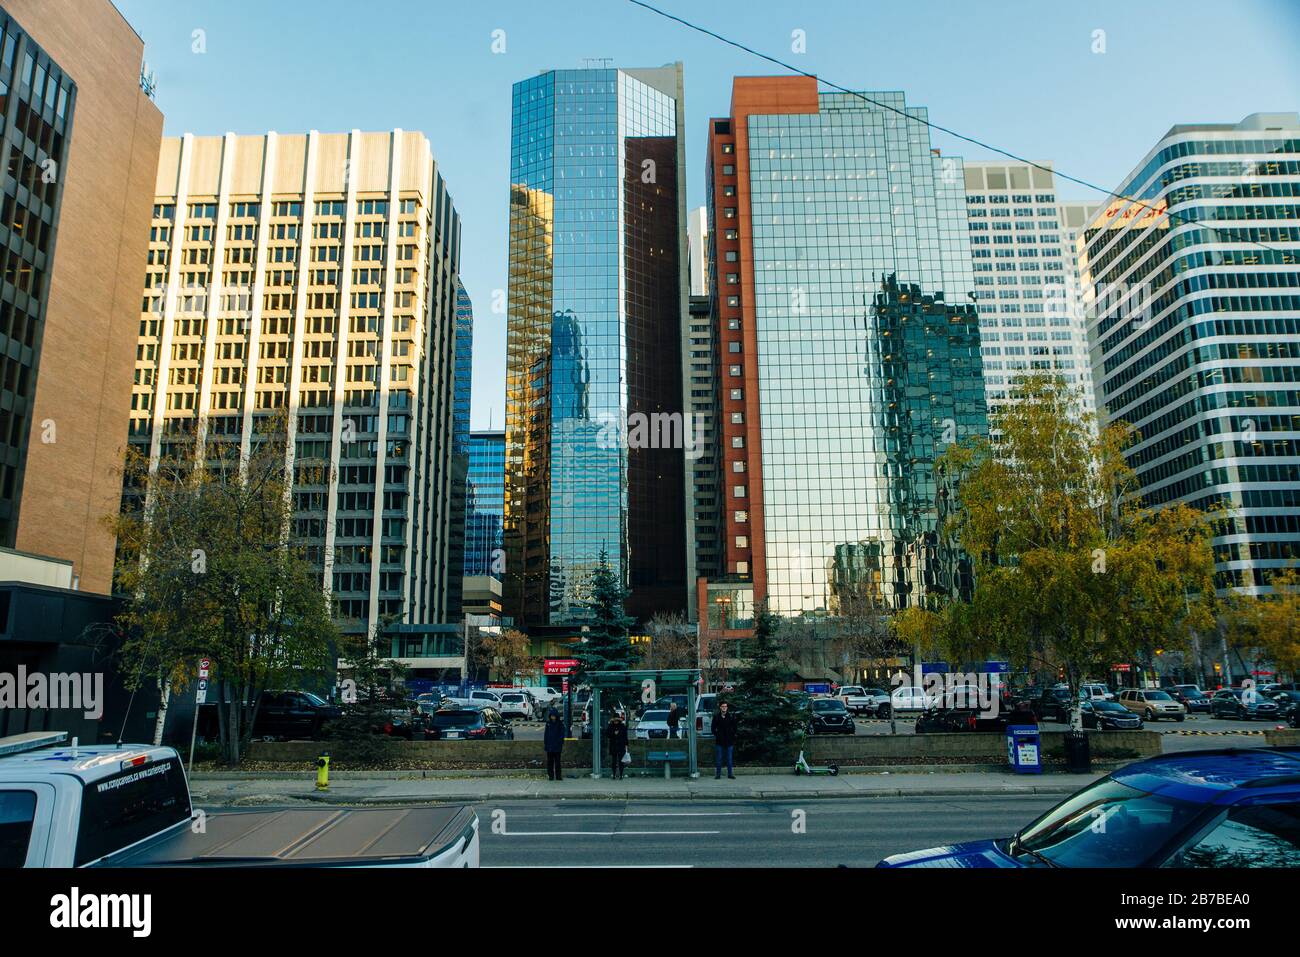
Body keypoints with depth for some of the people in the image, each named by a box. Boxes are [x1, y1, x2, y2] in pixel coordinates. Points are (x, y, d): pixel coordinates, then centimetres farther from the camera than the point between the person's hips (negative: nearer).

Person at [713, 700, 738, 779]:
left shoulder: (731, 716, 2)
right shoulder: (716, 717, 2)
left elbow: (734, 728, 8)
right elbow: (713, 728, 7)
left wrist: (732, 735, -1)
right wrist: (716, 735, -2)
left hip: (729, 741, 0)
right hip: (719, 741, 0)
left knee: (730, 758, 4)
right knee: (718, 759, 3)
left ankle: (730, 774, 11)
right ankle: (717, 774, 10)